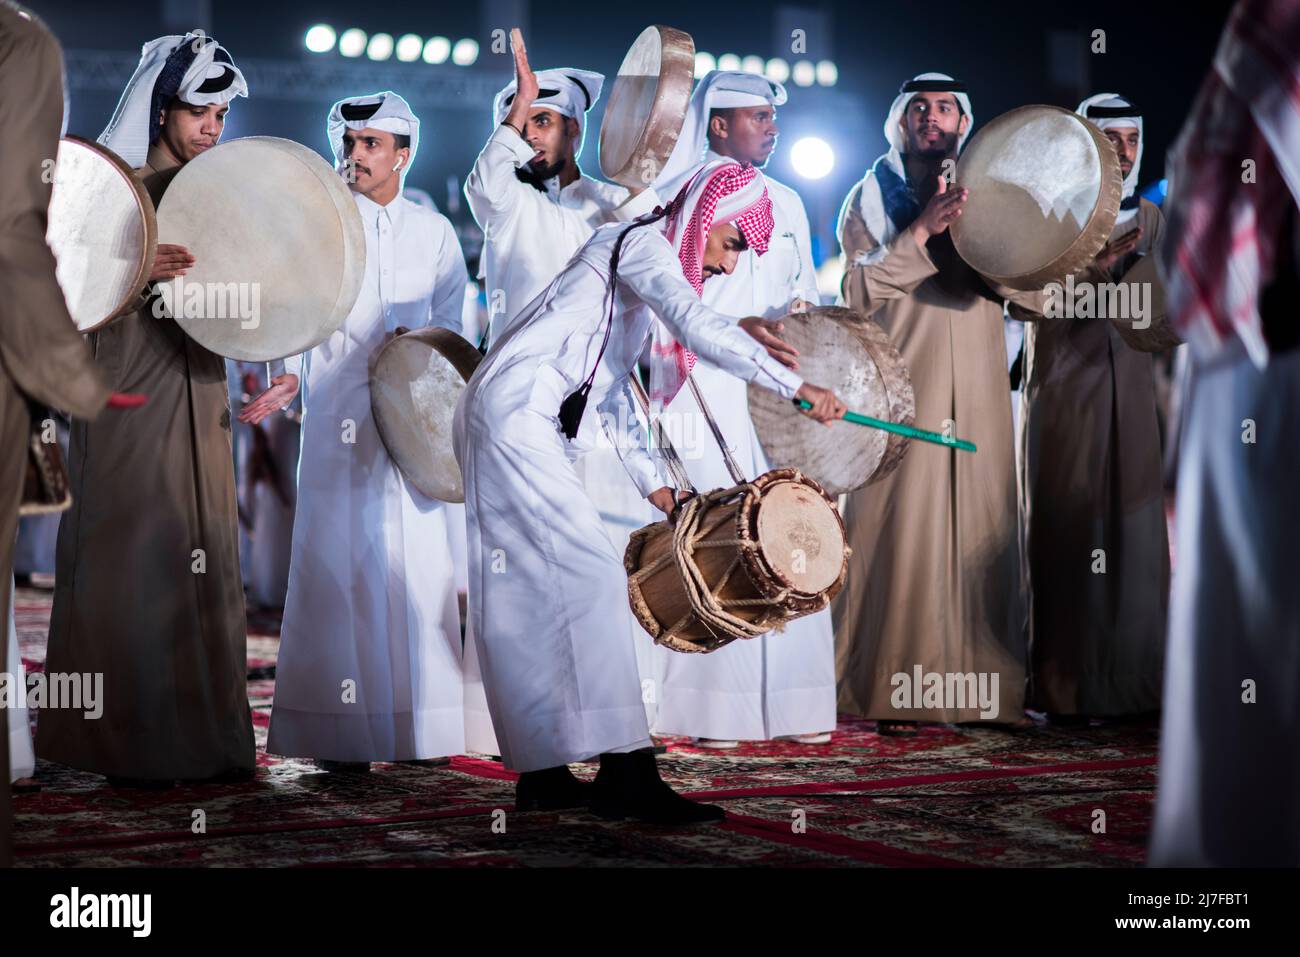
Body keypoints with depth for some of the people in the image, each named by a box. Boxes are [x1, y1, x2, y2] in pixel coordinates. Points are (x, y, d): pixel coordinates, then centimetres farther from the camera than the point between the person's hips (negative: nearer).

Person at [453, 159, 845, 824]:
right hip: (515, 412, -11)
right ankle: (626, 774, -20)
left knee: (537, 591, 8)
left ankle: (542, 775, 10)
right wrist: (796, 385, -28)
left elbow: (612, 388, 24)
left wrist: (648, 479, 18)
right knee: (590, 575, -16)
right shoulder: (643, 245, -7)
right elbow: (699, 327, -26)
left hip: (537, 428, 11)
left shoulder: (648, 261, 23)